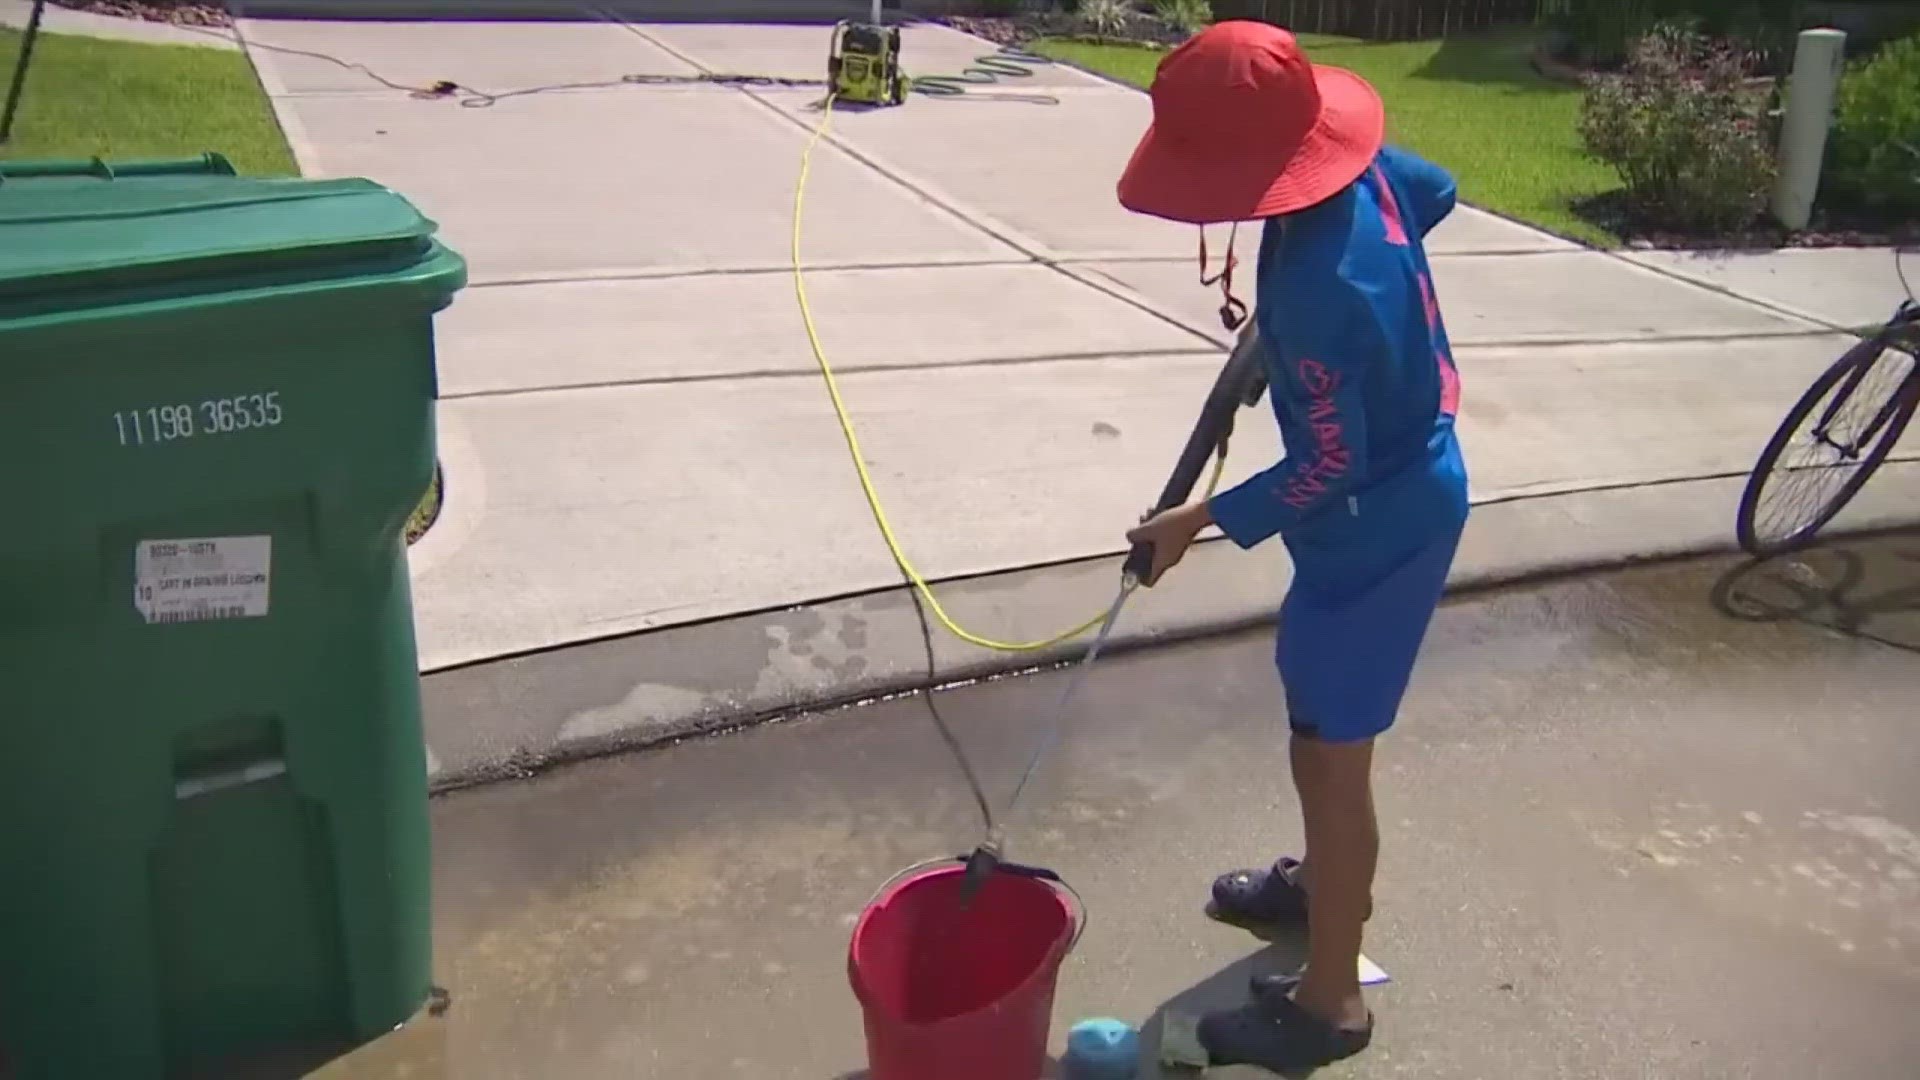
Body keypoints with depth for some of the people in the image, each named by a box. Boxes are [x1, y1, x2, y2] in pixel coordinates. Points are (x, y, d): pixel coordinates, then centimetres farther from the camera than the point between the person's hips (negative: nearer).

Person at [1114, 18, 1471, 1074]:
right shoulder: (1361, 164, -9)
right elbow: (1437, 192, 15)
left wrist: (1198, 521, -13)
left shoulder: (1317, 286, -34)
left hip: (1374, 525, -10)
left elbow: (1329, 467, -25)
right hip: (1404, 488, 10)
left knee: (1330, 750, 3)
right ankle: (1325, 881, 48)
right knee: (1319, 713, 25)